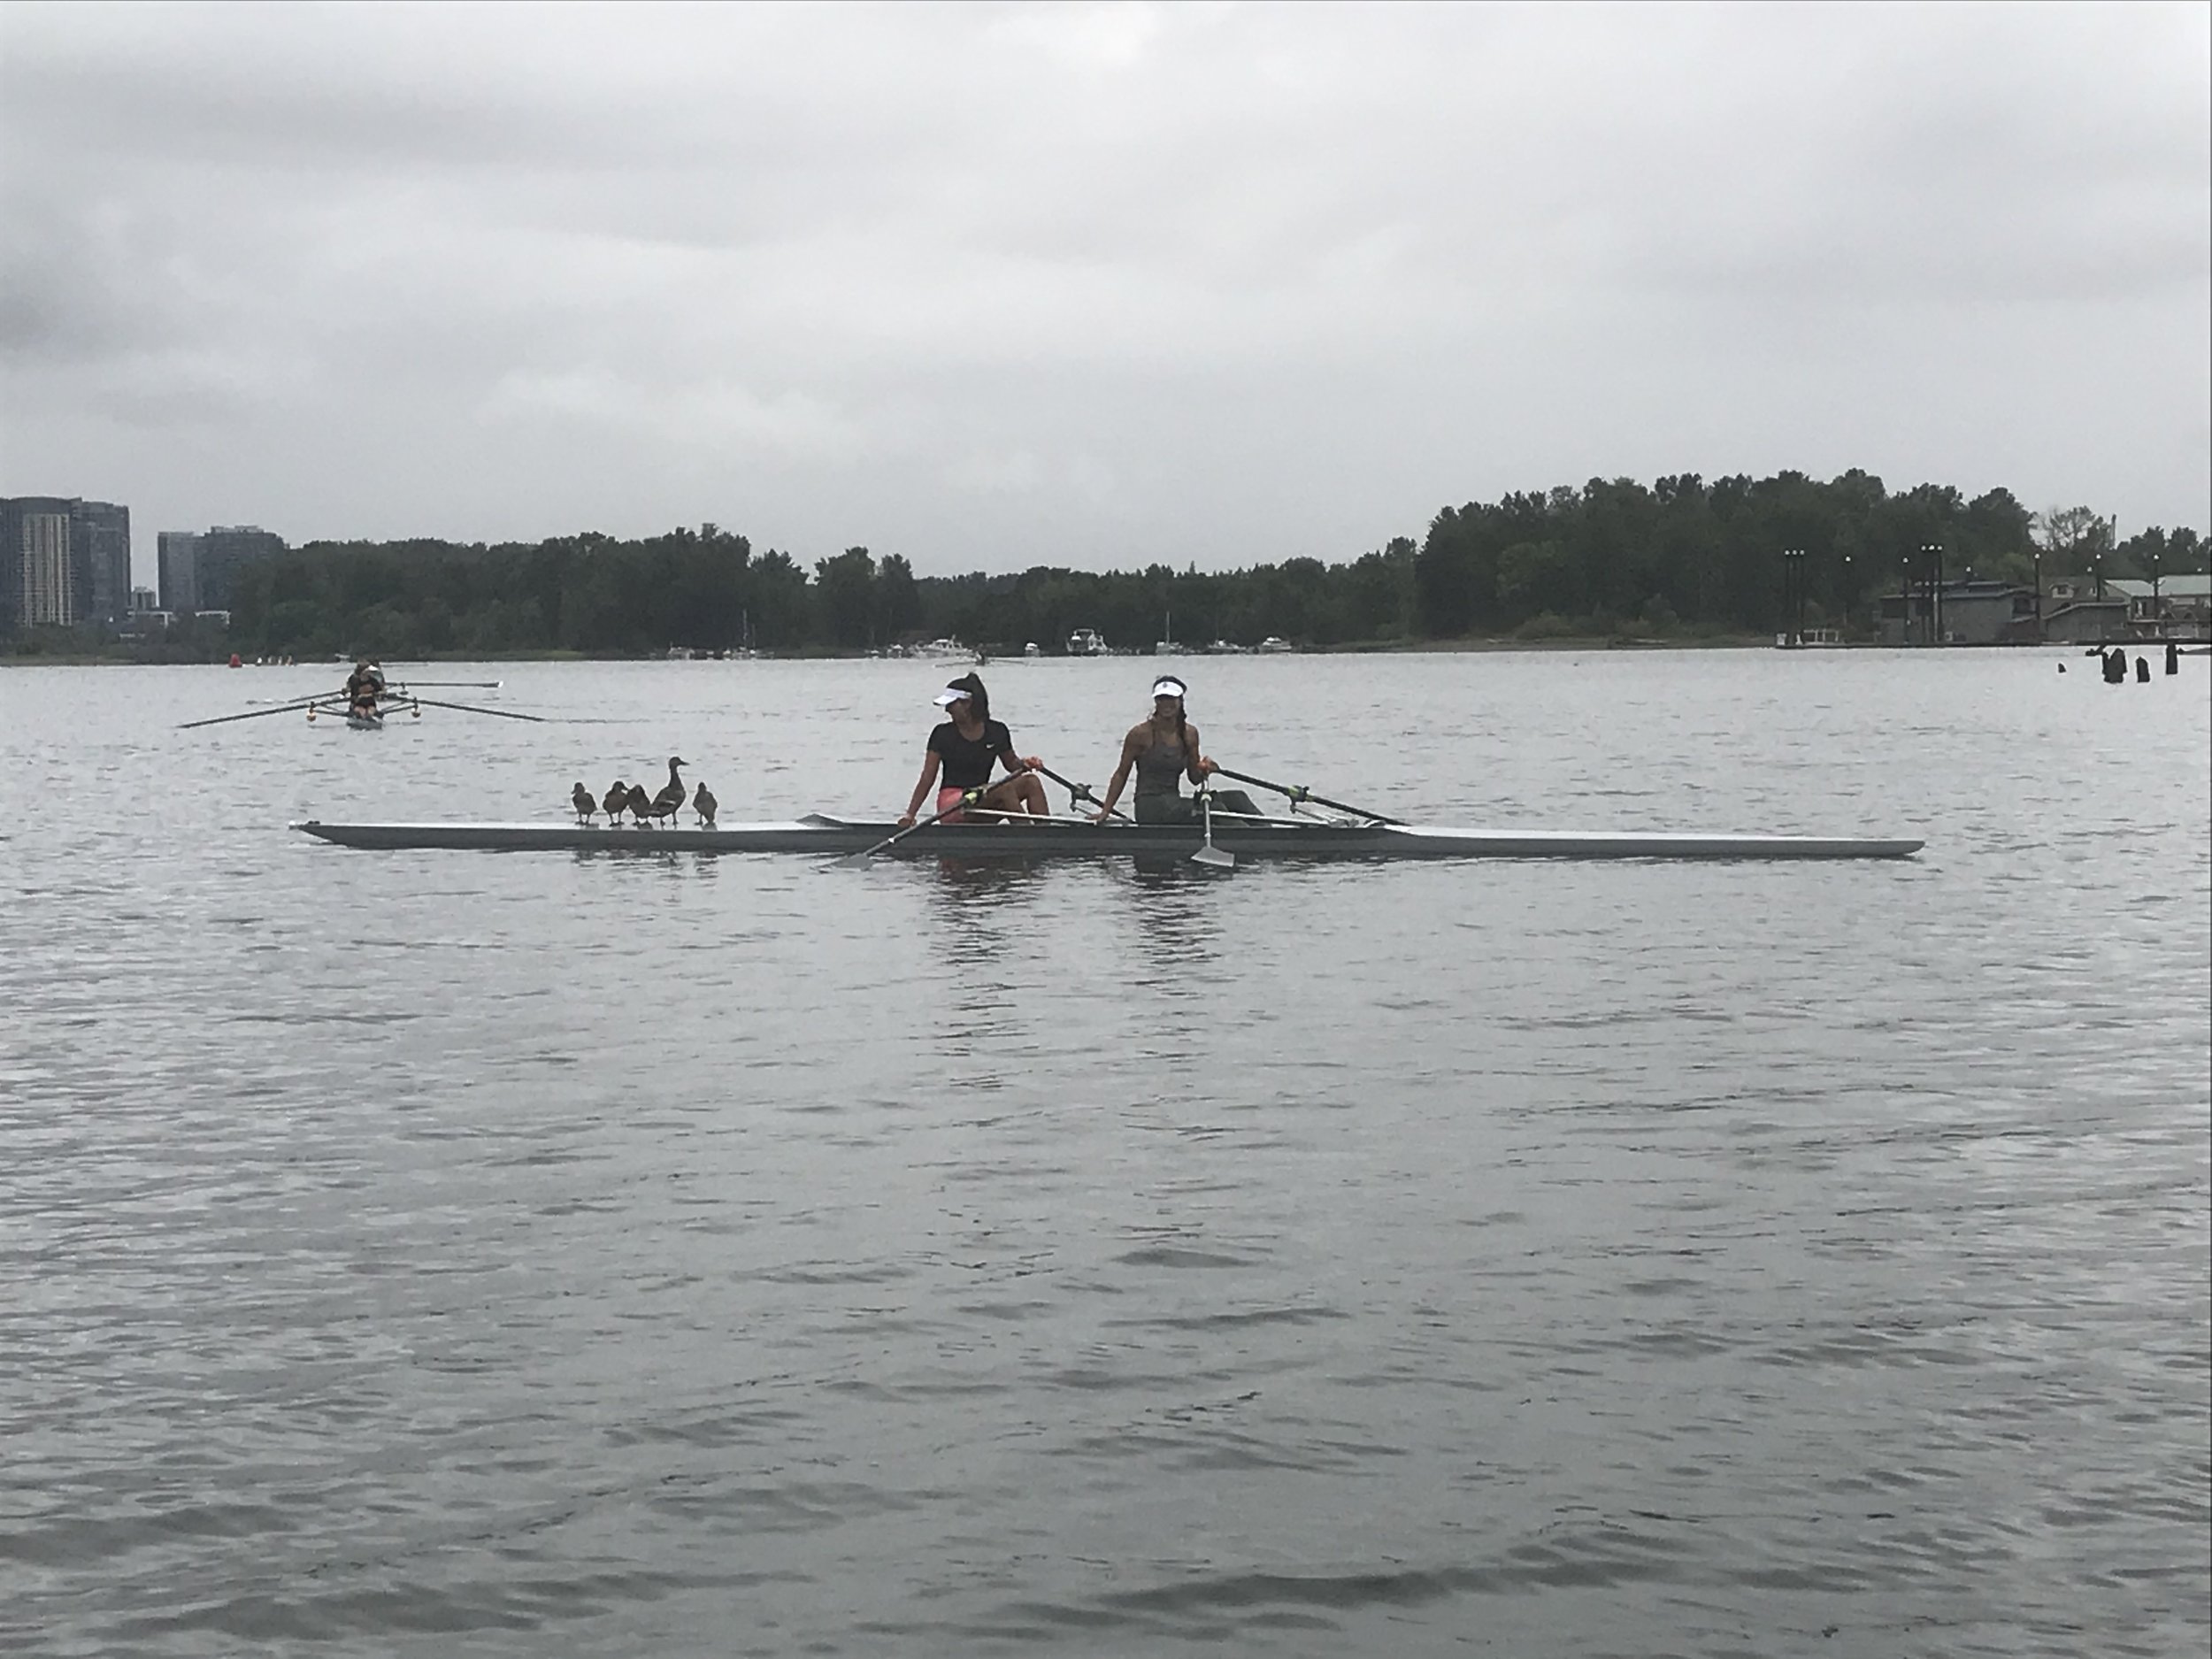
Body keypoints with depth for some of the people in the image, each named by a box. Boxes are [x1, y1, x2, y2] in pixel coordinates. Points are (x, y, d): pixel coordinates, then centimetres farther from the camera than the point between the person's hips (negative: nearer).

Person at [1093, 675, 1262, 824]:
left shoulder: (1190, 733, 9)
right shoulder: (1141, 734, -7)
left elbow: (1194, 778, 15)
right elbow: (1121, 774, 0)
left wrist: (1203, 771, -9)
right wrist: (1105, 812, -1)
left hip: (1175, 803, 6)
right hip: (1150, 807, -6)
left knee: (1235, 797, -9)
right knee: (1214, 808, -25)